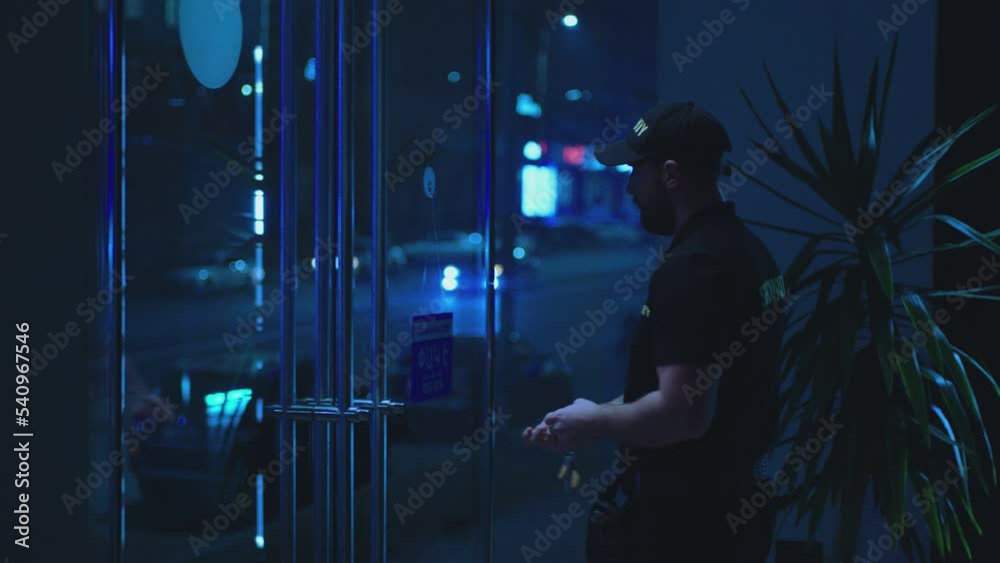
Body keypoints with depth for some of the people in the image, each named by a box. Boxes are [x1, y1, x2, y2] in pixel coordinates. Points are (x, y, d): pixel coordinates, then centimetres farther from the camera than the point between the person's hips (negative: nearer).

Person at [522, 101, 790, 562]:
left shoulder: (692, 268, -21)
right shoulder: (746, 251, 10)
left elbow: (683, 412, -27)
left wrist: (598, 424, -10)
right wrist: (596, 414, 13)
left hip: (684, 519, -9)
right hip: (734, 507, 9)